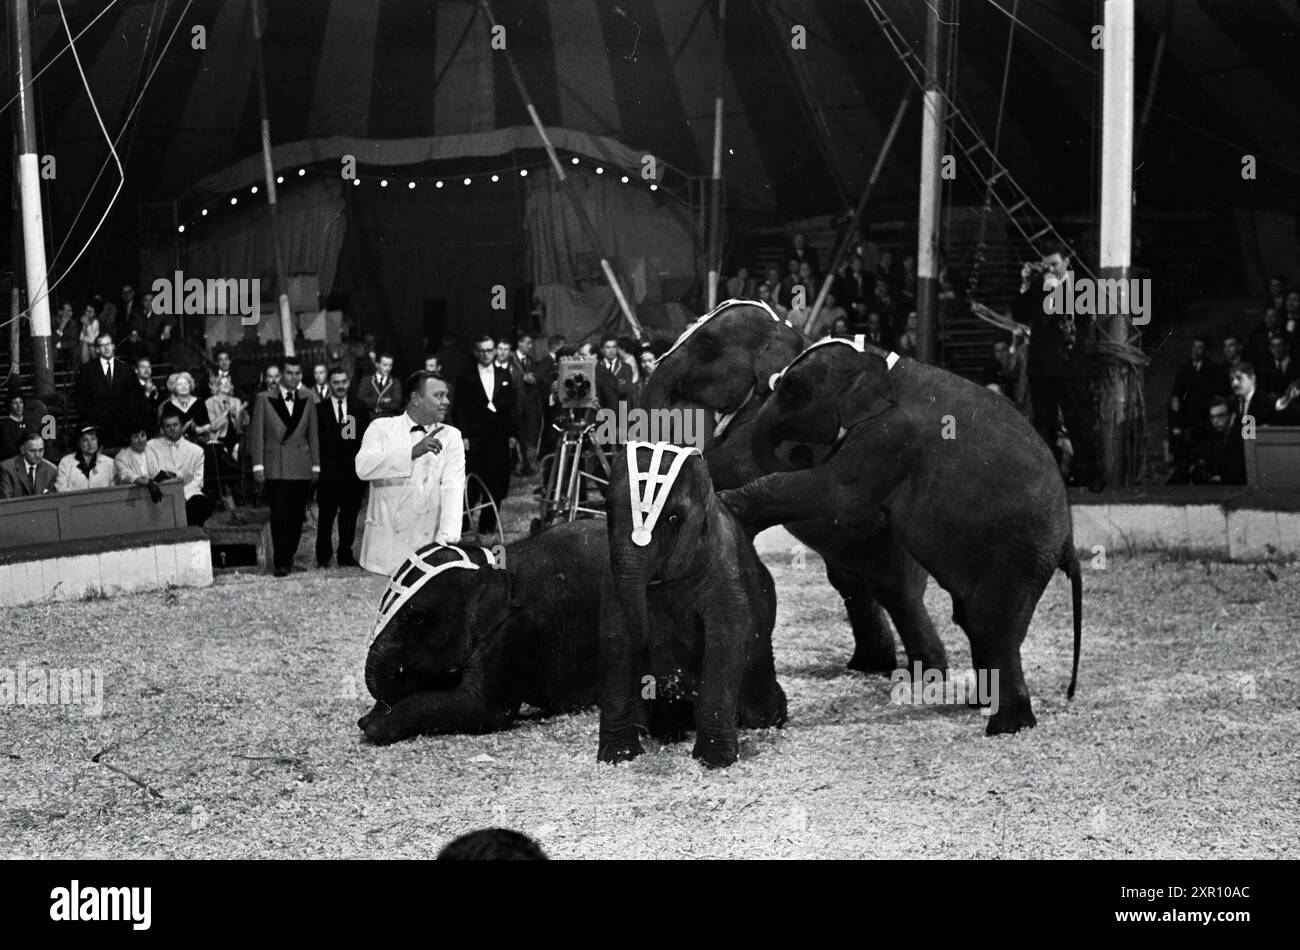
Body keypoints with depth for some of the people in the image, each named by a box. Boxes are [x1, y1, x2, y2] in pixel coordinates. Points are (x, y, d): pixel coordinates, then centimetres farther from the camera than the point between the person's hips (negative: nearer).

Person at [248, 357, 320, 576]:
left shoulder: (307, 398, 10)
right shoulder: (264, 399, 1)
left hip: (301, 467, 3)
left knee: (297, 516, 6)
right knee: (279, 515, -8)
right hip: (275, 467, -3)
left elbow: (312, 433, 12)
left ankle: (289, 556, 21)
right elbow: (256, 434, 1)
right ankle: (281, 563, -5)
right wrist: (258, 465, -6)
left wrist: (316, 464, 8)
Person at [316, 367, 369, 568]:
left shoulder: (360, 408, 9)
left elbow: (366, 438, 7)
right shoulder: (319, 409, 0)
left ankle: (346, 555, 17)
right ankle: (323, 557, 10)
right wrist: (316, 466, -8)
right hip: (328, 472, -2)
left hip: (353, 471, 2)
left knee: (350, 515, 7)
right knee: (326, 516, 1)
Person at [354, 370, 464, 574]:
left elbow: (453, 487, -7)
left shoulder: (451, 437, 6)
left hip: (427, 543, 1)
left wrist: (448, 539, -22)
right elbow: (363, 467, -14)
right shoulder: (381, 428, 4)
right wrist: (412, 452, -25)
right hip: (384, 545, -1)